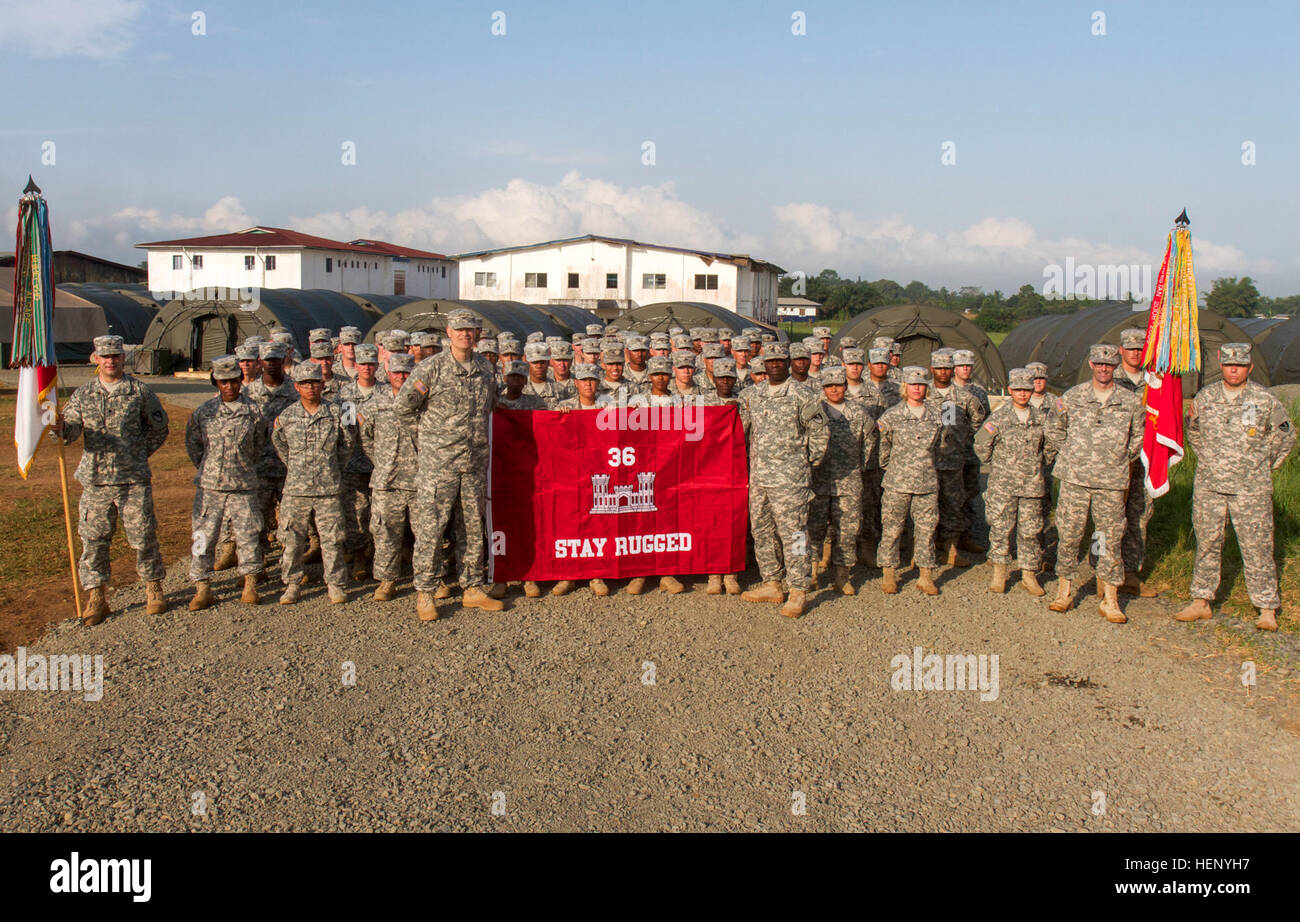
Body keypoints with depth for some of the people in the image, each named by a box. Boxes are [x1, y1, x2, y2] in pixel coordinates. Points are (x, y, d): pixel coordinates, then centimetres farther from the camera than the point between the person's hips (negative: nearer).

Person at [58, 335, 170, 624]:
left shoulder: (139, 392, 3)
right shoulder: (83, 394, 8)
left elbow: (159, 428, 11)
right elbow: (71, 430, -1)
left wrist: (138, 453, 5)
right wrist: (61, 428, -24)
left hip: (134, 480, -2)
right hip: (95, 480, 2)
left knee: (143, 536, 3)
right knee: (93, 539, 5)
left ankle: (154, 589, 19)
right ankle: (97, 597, 16)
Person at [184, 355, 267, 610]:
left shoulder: (253, 412, 0)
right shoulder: (202, 412, 4)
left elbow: (259, 447, 12)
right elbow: (192, 445, 16)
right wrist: (207, 468, 15)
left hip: (243, 487, -1)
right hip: (209, 486, 1)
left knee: (247, 536, 1)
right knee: (203, 537, 2)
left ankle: (250, 586, 14)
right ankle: (202, 589, 12)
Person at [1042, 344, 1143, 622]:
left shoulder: (1130, 401, 4)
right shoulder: (1072, 397, 3)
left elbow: (1137, 437, 18)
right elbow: (1054, 429, 16)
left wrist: (1122, 460, 12)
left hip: (1111, 482, 0)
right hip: (1074, 478, 0)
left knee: (1111, 539, 3)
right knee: (1068, 534, 3)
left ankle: (1109, 600, 12)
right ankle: (1065, 591, 18)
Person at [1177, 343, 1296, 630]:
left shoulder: (1265, 400, -2)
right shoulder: (1205, 397, 4)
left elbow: (1286, 435, 11)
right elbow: (1193, 433, 20)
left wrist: (1265, 467, 10)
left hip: (1250, 488, -3)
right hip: (1208, 486, 3)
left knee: (1257, 546, 0)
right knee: (1206, 543, 8)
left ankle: (1267, 609, 8)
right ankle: (1201, 601, 18)